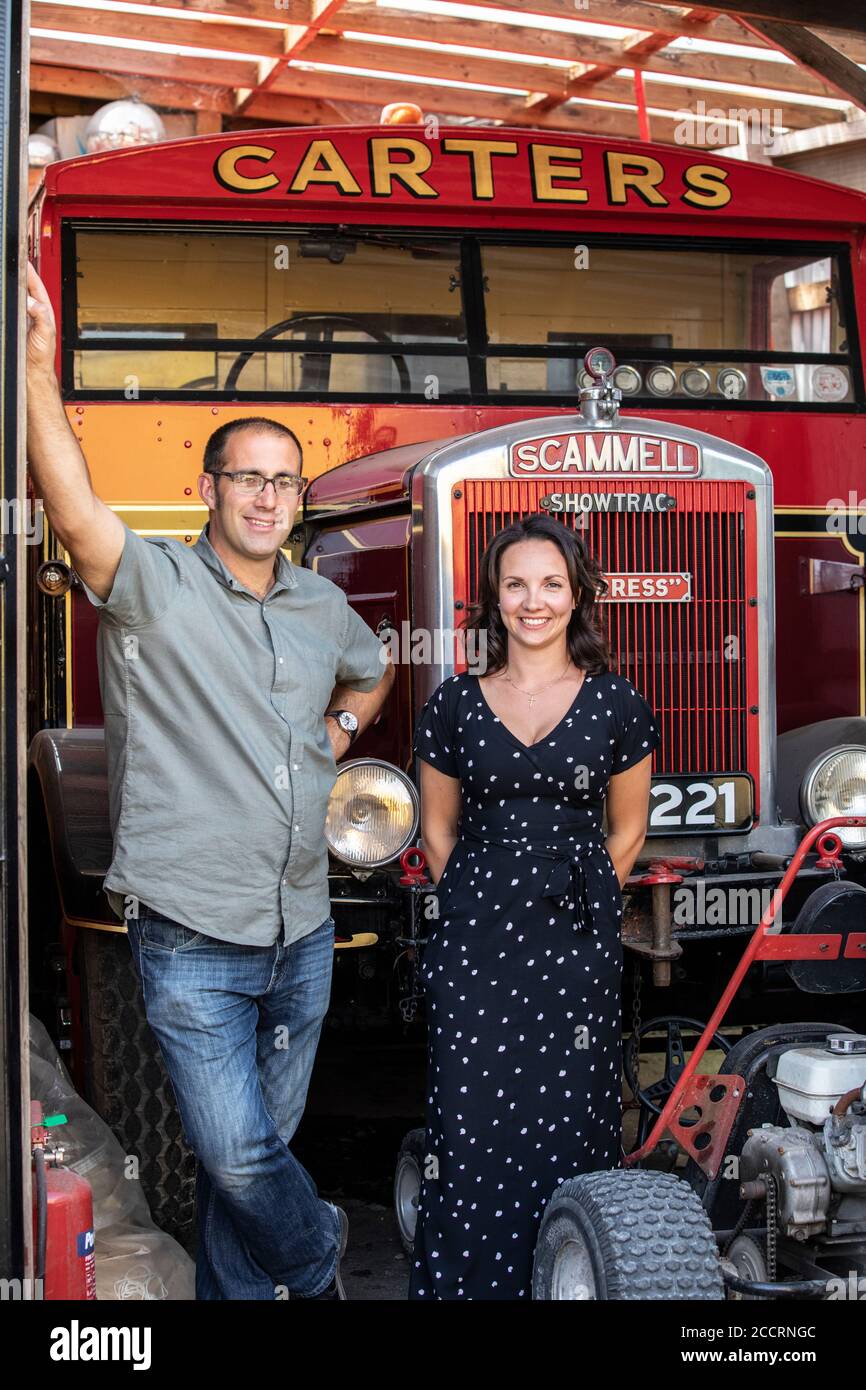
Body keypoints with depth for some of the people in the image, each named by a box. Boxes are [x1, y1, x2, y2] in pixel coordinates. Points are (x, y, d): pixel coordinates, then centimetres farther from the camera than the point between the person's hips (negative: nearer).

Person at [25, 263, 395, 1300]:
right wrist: (38, 371, -41)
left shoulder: (320, 604, 10)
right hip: (191, 939, -5)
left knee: (263, 1142, 16)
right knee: (239, 1156, -7)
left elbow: (372, 670, 33)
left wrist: (342, 728, 11)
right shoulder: (153, 586, -8)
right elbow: (75, 514, -29)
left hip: (301, 932, 5)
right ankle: (317, 1258, 22)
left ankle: (236, 1294, 35)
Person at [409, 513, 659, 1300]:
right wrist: (481, 904, 8)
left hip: (577, 939, -1)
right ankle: (469, 1276, 9)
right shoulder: (456, 704, 6)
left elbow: (626, 830, 11)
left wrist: (581, 905, 7)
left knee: (567, 1112, 1)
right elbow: (438, 829, 13)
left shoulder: (615, 704, 3)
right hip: (474, 939, 1)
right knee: (471, 1115, 0)